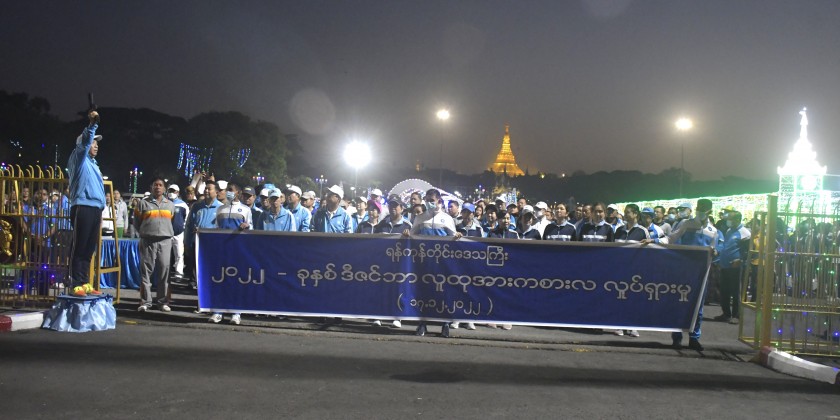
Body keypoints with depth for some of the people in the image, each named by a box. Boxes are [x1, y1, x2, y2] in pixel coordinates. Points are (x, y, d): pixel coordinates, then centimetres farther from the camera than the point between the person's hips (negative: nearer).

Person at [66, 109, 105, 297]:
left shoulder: (93, 163, 25)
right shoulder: (79, 158, 3)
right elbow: (83, 144, -18)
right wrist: (92, 125, -32)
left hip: (94, 209, 8)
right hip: (83, 208, -8)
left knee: (89, 250, 8)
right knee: (79, 248, -7)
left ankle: (85, 284, 12)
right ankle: (76, 285, -7)